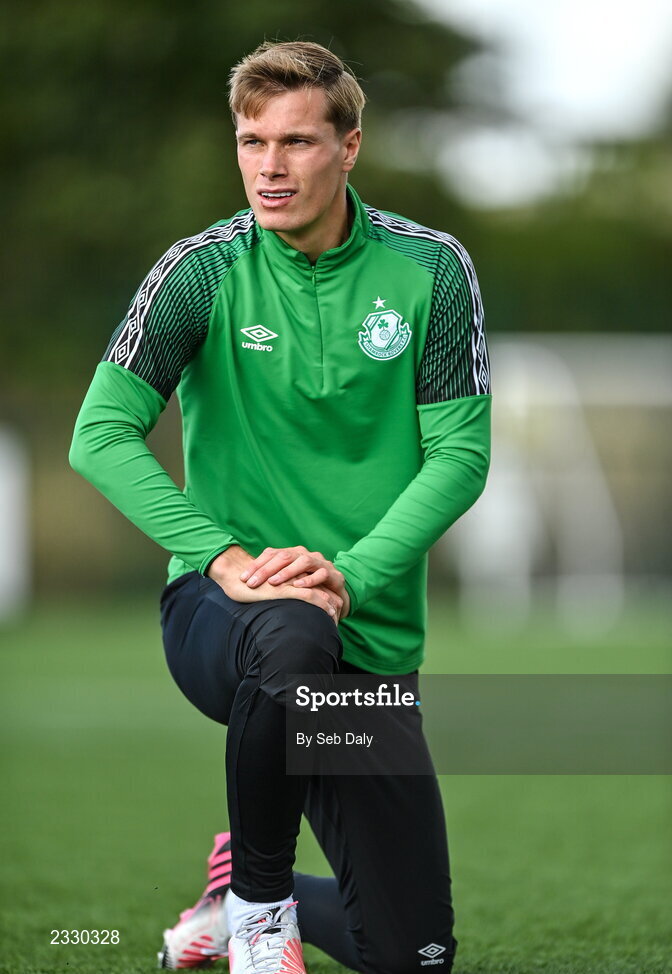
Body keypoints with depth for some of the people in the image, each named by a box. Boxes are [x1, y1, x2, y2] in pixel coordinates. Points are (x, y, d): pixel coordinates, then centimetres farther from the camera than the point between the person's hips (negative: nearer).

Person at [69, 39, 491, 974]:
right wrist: (223, 556, -24)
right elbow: (101, 436, -12)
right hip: (218, 609, -2)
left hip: (374, 643, 3)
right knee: (293, 634, -42)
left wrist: (351, 574, -20)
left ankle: (245, 894, 34)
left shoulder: (431, 270, -3)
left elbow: (460, 455, -5)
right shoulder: (203, 268, -7)